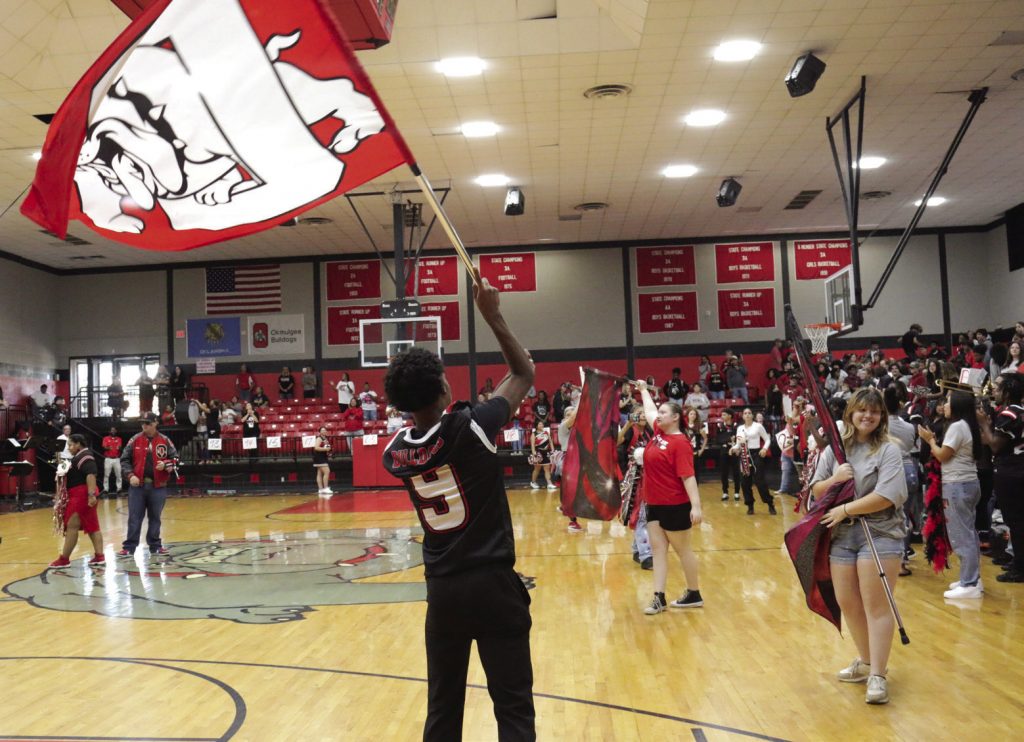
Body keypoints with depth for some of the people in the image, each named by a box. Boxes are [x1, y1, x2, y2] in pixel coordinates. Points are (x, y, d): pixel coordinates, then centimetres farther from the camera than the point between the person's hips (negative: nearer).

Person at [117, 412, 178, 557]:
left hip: (158, 486, 0)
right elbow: (124, 459, 4)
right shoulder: (135, 440, 2)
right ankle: (129, 547, 10)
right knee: (134, 518, 3)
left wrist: (165, 464, -14)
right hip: (137, 485, 0)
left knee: (155, 518, 10)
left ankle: (155, 546, 20)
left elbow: (175, 458, 6)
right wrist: (130, 475, -8)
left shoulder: (164, 440, 2)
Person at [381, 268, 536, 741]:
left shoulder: (394, 452, -1)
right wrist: (492, 315, 3)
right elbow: (524, 373, 0)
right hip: (493, 583, -5)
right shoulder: (470, 428, -14)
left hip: (441, 588, 5)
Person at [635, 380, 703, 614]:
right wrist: (643, 390, 37)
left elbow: (688, 476, -22)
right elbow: (649, 411, 25)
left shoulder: (680, 443, -17)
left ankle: (694, 595, 20)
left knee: (683, 550, 6)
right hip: (654, 504, 8)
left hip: (675, 506, -8)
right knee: (658, 549, 4)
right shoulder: (658, 432, 6)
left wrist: (696, 506, -27)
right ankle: (659, 598, 6)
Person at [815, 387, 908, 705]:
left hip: (880, 534, -5)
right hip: (841, 535, 5)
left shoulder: (888, 450, -6)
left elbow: (887, 496, -17)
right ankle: (867, 661, 31)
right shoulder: (834, 449, 8)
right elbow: (816, 491, 8)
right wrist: (834, 479, -13)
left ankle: (878, 676, 1)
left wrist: (845, 509, -15)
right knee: (847, 603, 12)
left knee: (876, 606, -5)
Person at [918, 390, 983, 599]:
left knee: (961, 536, -7)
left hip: (956, 486, -10)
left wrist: (930, 440, 2)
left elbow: (942, 456, -11)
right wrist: (934, 439, 11)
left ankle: (969, 584, -6)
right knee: (968, 533, 14)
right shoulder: (969, 426, 14)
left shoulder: (956, 427, -15)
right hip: (969, 483, 10)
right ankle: (973, 579, 19)